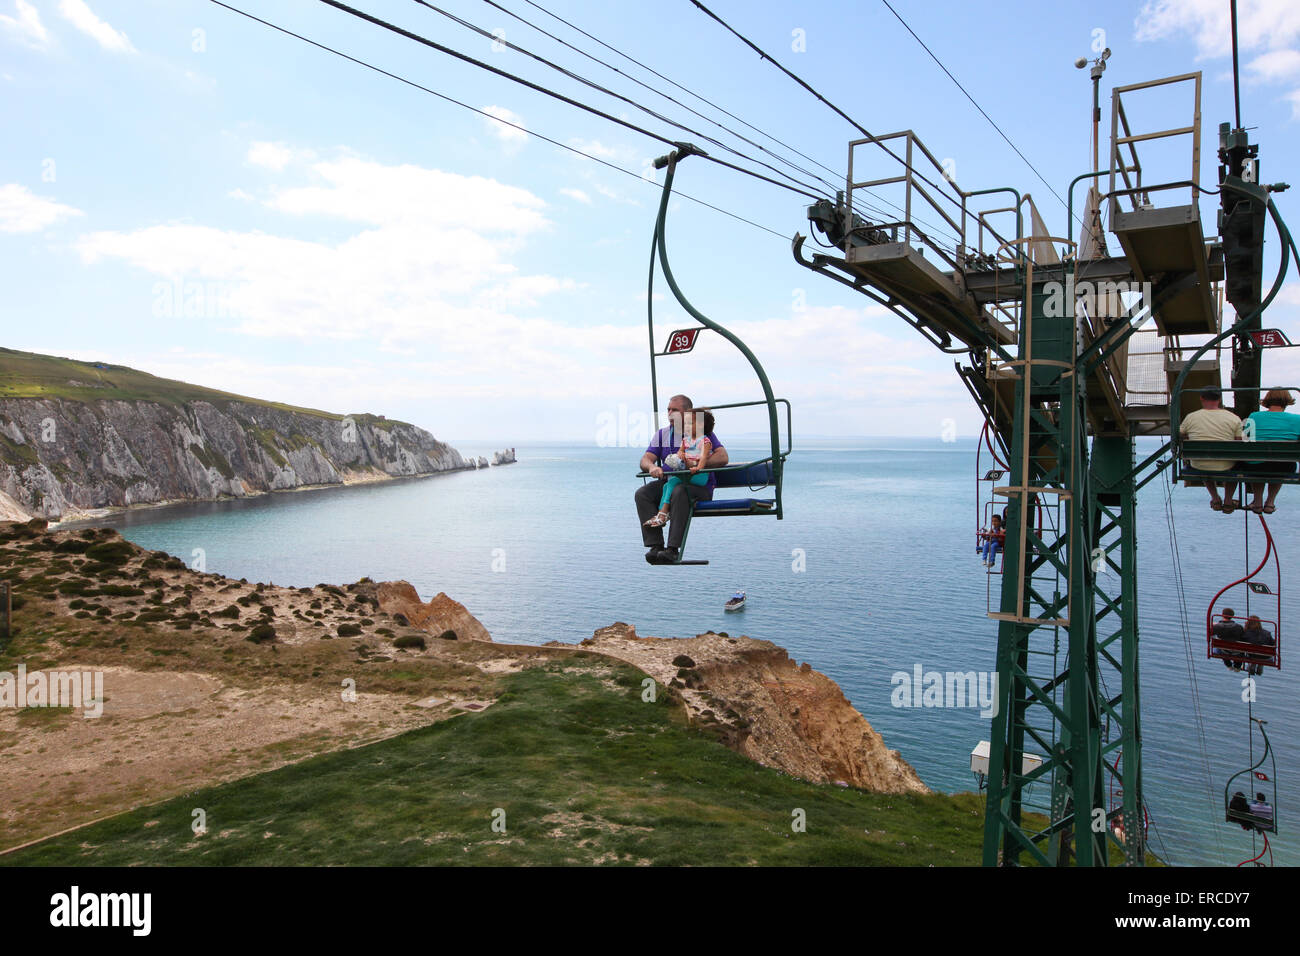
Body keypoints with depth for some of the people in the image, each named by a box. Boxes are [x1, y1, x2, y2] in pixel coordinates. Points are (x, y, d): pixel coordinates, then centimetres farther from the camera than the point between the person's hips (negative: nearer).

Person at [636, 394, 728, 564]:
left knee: (679, 492, -38)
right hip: (669, 481, 5)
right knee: (642, 493, -22)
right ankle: (655, 545, -28)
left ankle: (673, 548, -38)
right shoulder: (662, 434, 14)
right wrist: (652, 467, -21)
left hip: (699, 484, -5)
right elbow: (645, 459, 5)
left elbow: (722, 457, -11)